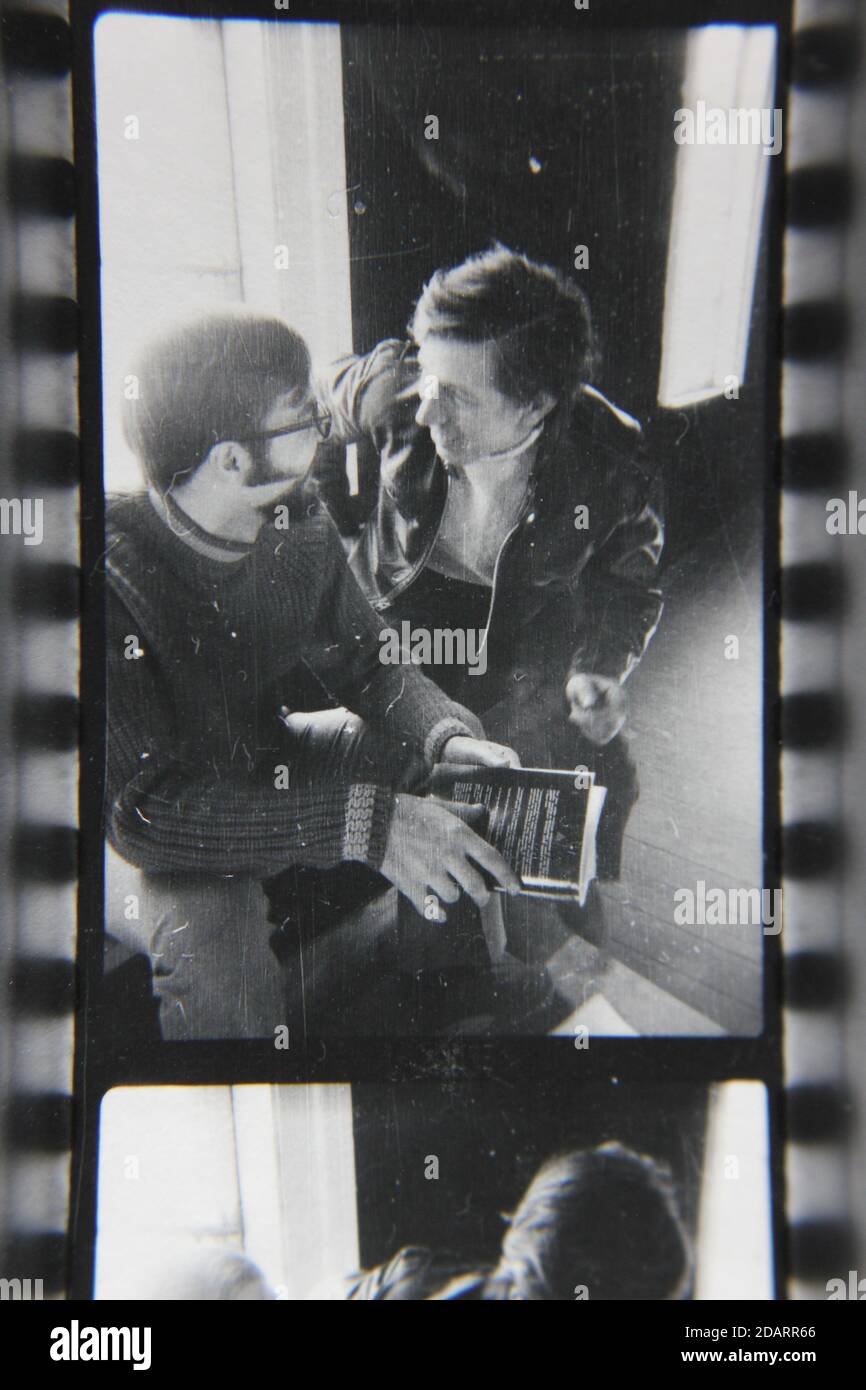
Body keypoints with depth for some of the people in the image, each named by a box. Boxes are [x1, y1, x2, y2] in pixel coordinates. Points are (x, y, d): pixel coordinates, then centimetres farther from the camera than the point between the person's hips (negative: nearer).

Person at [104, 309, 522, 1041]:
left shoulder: (298, 521, -12)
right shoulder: (114, 574, -34)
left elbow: (365, 662, 0)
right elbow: (143, 808, -36)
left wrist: (446, 736, -22)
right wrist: (363, 821, -41)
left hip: (267, 761, 6)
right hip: (161, 839, -6)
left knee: (472, 764, -1)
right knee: (209, 936, -35)